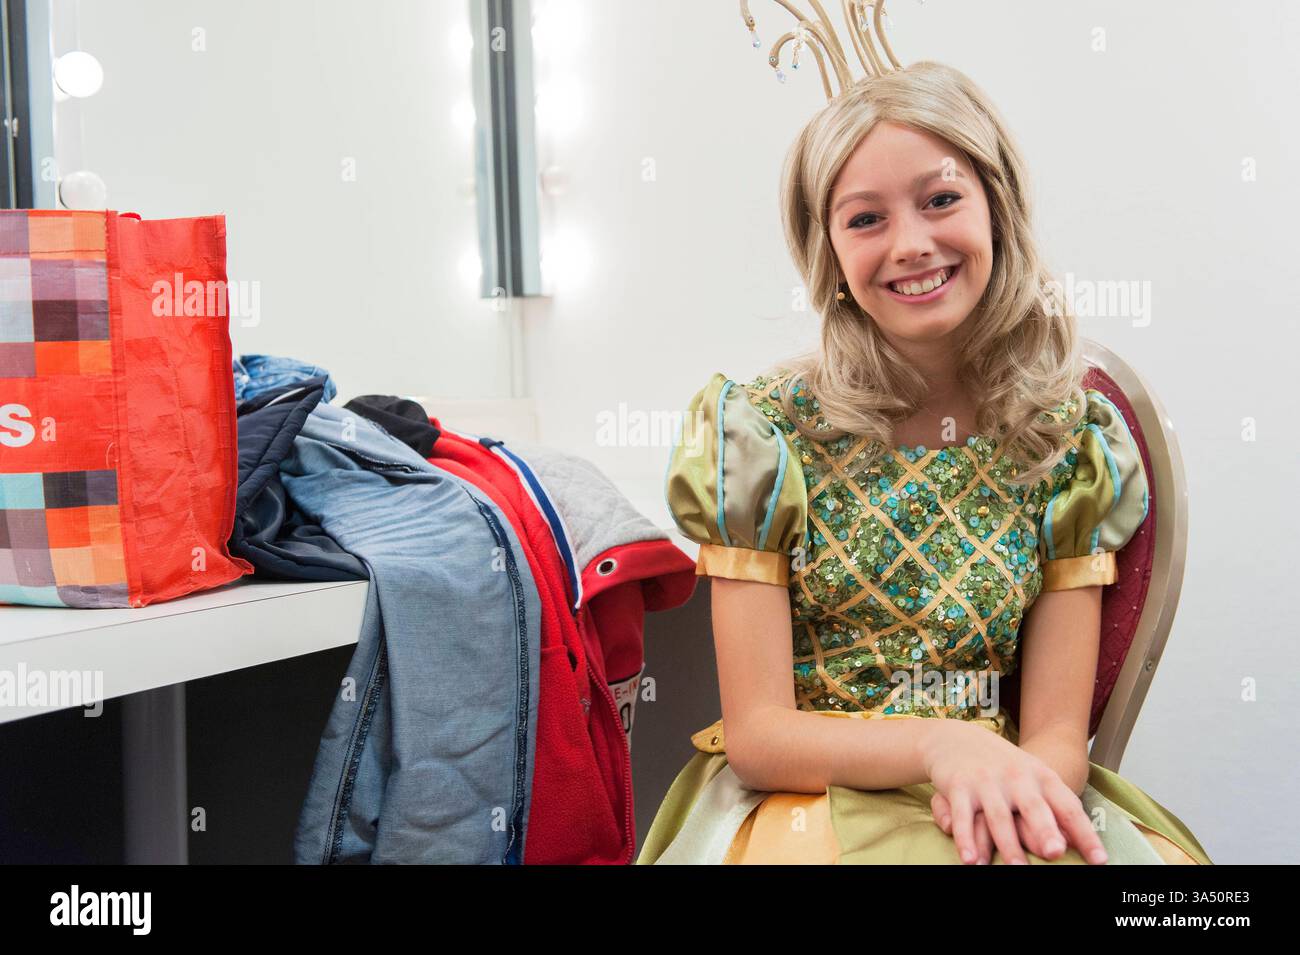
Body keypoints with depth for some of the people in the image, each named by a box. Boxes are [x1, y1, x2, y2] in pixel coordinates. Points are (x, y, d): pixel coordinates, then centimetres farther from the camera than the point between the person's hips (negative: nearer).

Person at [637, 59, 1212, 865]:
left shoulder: (1074, 439, 3)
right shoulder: (762, 430, -4)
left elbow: (1058, 736, 1)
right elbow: (757, 737, -6)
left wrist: (995, 790, -22)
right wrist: (942, 743, -22)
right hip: (805, 801, -2)